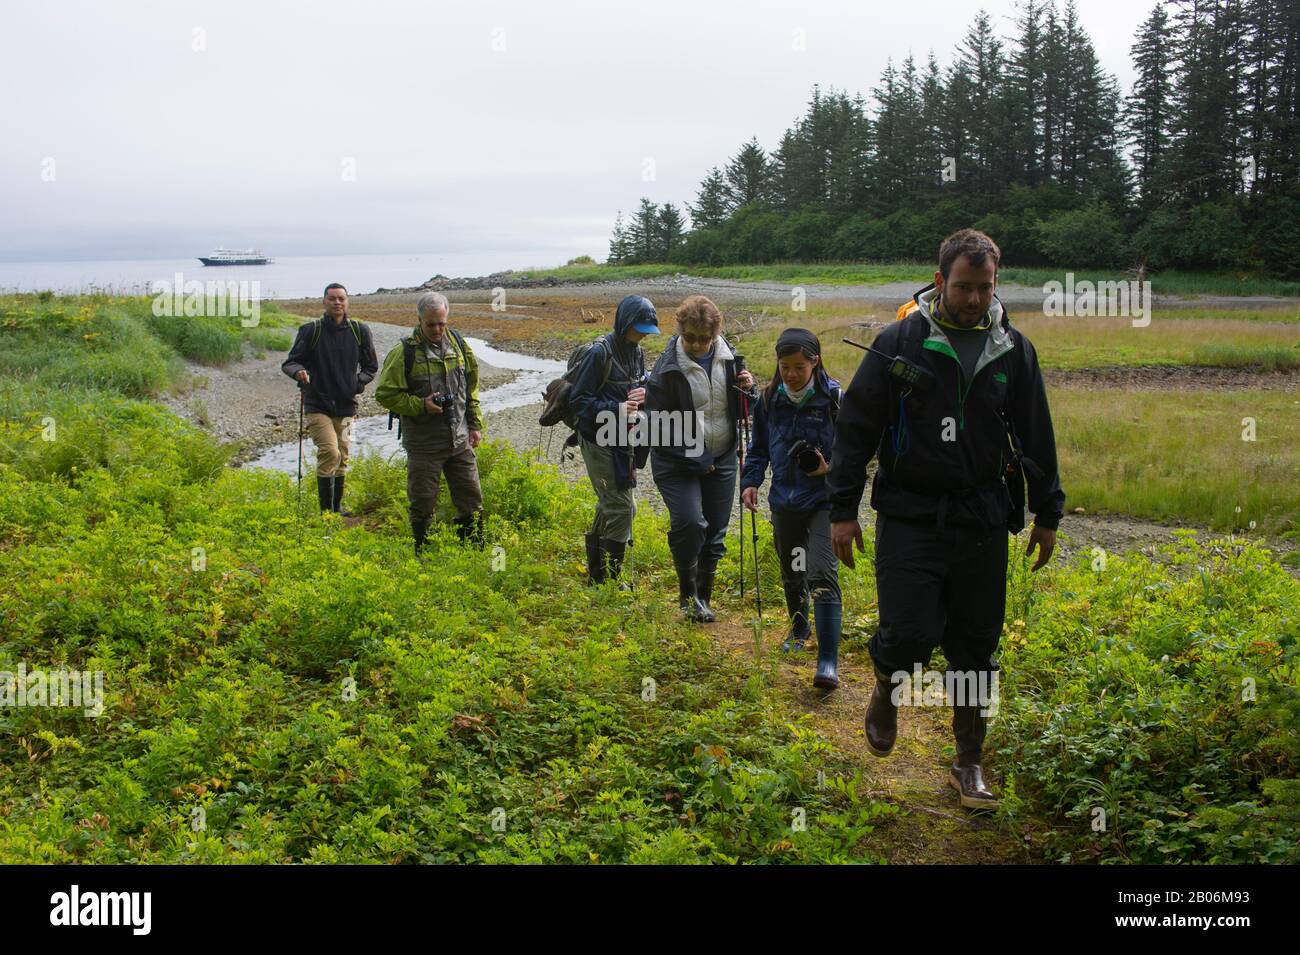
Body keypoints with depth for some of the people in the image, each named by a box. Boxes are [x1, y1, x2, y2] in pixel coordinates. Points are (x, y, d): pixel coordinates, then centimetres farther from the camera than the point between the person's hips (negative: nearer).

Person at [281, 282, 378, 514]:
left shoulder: (359, 331, 4)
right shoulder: (311, 330, -4)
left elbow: (371, 366, 15)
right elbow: (290, 363, -2)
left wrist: (359, 382, -2)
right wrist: (298, 372, -24)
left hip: (346, 406, 4)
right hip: (317, 405, -4)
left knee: (342, 458, 12)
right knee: (329, 452, -17)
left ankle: (337, 506, 28)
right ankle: (326, 511, -10)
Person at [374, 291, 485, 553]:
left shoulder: (458, 344, 7)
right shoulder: (404, 352, -8)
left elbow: (471, 387, 18)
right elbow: (385, 394, -7)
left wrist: (475, 424, 13)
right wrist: (421, 405, -17)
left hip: (460, 441, 4)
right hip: (423, 443, -4)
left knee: (472, 500, 7)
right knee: (423, 505, 3)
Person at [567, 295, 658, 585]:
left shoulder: (636, 351, 7)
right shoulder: (600, 352, -18)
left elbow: (641, 384, 19)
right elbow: (578, 400, -17)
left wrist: (641, 394, -6)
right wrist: (616, 409, -28)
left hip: (622, 440, 9)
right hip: (598, 440, -9)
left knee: (610, 506, 17)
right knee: (620, 507, -9)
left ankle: (597, 576, 31)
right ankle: (609, 580, 2)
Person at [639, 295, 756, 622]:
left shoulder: (727, 357, 0)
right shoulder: (668, 367, -17)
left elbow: (741, 410, 13)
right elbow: (655, 421, -15)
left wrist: (748, 389, -11)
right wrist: (697, 459, -14)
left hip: (721, 460, 5)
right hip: (677, 463, -5)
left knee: (715, 533, 9)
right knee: (689, 523, -23)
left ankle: (703, 599, 27)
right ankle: (687, 593, 1)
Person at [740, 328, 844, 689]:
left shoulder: (834, 397, -10)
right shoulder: (769, 399, 1)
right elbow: (759, 447, 13)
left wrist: (833, 468, -20)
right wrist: (750, 481, 0)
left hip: (824, 500, -4)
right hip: (784, 500, 5)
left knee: (822, 573, -18)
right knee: (791, 573, 19)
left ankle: (828, 662, -18)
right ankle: (799, 629, 46)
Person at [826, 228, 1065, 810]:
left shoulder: (1013, 351, 7)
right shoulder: (900, 343, -3)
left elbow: (1037, 438, 15)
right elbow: (855, 428, 0)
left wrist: (1047, 513, 16)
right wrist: (843, 509, -3)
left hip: (983, 522, 3)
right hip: (910, 516, -3)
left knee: (976, 648, 7)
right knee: (910, 634, -14)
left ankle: (969, 763, 24)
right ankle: (888, 687, 22)